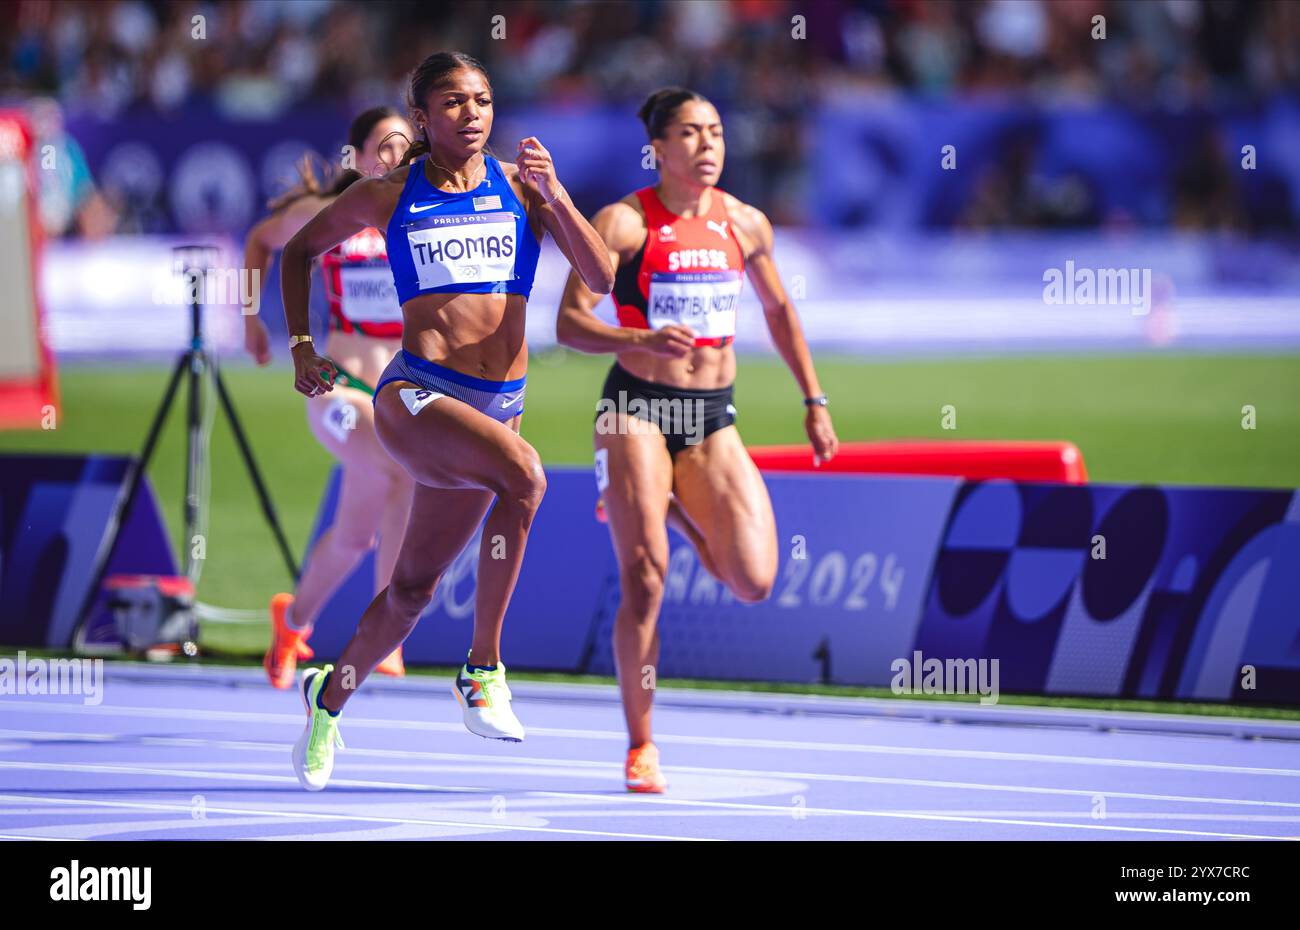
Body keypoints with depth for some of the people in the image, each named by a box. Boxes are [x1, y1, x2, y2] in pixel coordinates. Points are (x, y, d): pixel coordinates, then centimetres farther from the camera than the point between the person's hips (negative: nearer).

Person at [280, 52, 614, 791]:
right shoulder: (387, 197, 4)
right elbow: (300, 249, 21)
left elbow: (601, 279, -4)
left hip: (498, 404, 4)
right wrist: (301, 347, 14)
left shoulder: (520, 187, 7)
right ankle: (484, 668, -25)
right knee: (523, 472, -33)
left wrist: (554, 195, -15)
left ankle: (331, 696, 40)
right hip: (416, 395, -4)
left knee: (414, 589, 12)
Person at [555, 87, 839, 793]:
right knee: (645, 581, -12)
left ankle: (675, 510, 25)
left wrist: (813, 402, 19)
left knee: (754, 582, -8)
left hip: (711, 417, 4)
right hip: (637, 409, -4)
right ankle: (640, 747, 2)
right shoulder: (624, 223, -8)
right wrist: (642, 339, -29)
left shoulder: (745, 225, 6)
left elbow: (779, 311, 22)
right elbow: (569, 322, -13)